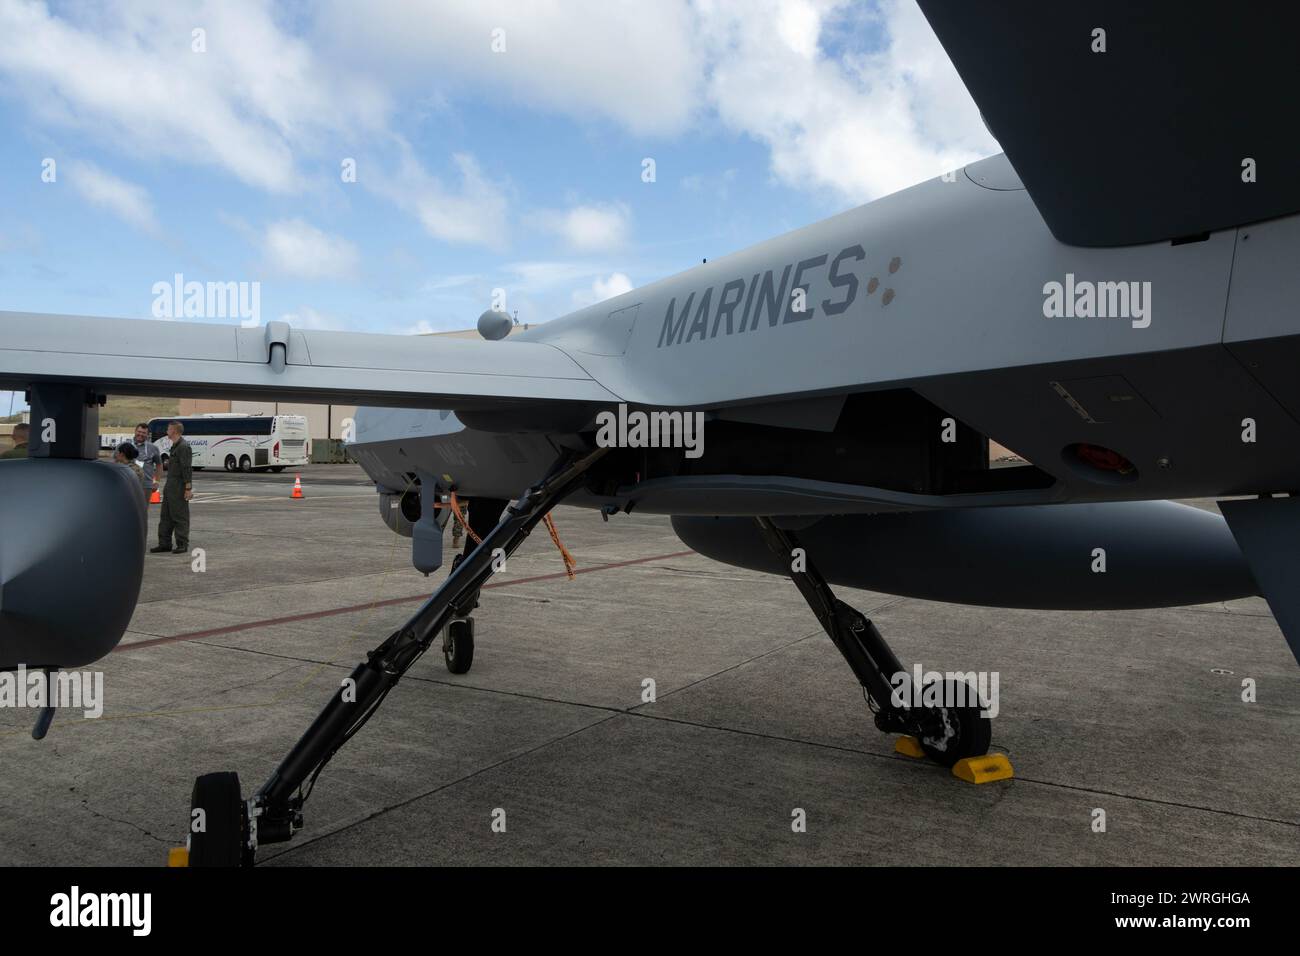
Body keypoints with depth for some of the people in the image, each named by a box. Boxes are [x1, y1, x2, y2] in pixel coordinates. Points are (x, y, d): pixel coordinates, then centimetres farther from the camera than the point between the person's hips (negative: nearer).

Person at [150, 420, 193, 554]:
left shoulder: (184, 446, -16)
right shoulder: (175, 446, 16)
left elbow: (187, 468, -21)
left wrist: (188, 488, -24)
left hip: (179, 488, -10)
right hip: (170, 487, 10)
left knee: (180, 516, -4)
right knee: (166, 516, 11)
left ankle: (182, 544, 2)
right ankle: (164, 544, 17)